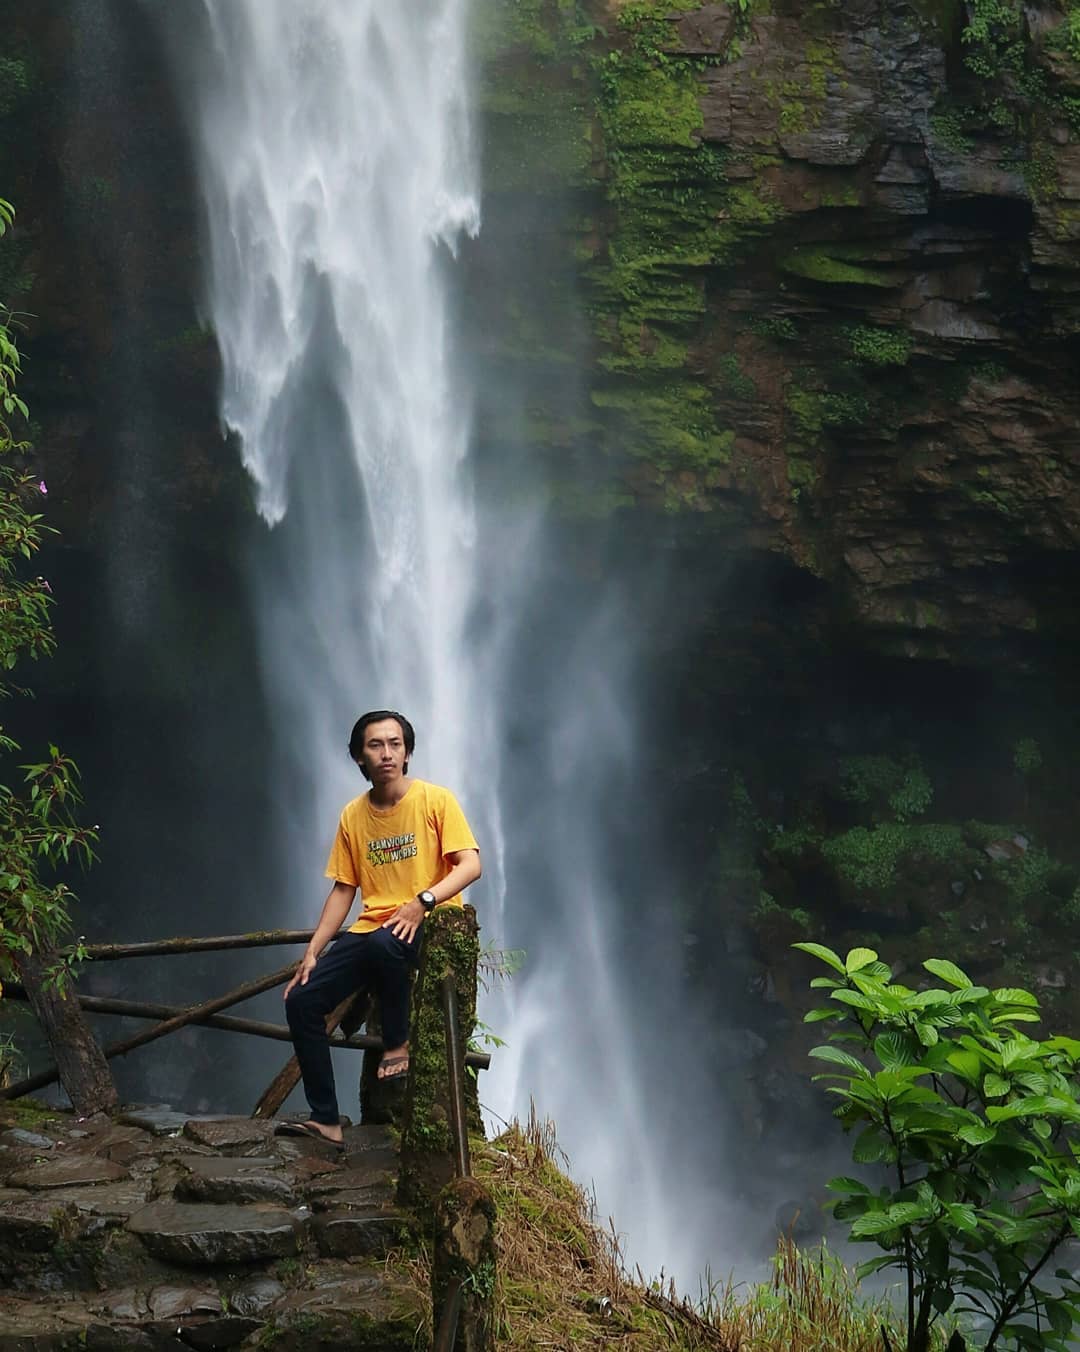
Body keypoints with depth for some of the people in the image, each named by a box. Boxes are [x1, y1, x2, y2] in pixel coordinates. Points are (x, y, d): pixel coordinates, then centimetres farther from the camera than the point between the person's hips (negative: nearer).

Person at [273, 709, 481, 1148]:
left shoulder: (435, 800, -4)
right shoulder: (353, 815, 10)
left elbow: (470, 864, -12)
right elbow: (343, 890, 12)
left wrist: (423, 901, -27)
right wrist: (312, 953, 4)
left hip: (427, 926, -5)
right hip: (369, 930, 6)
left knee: (382, 943, -39)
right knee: (302, 1000, -9)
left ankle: (398, 1043, -16)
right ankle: (325, 1120, -3)